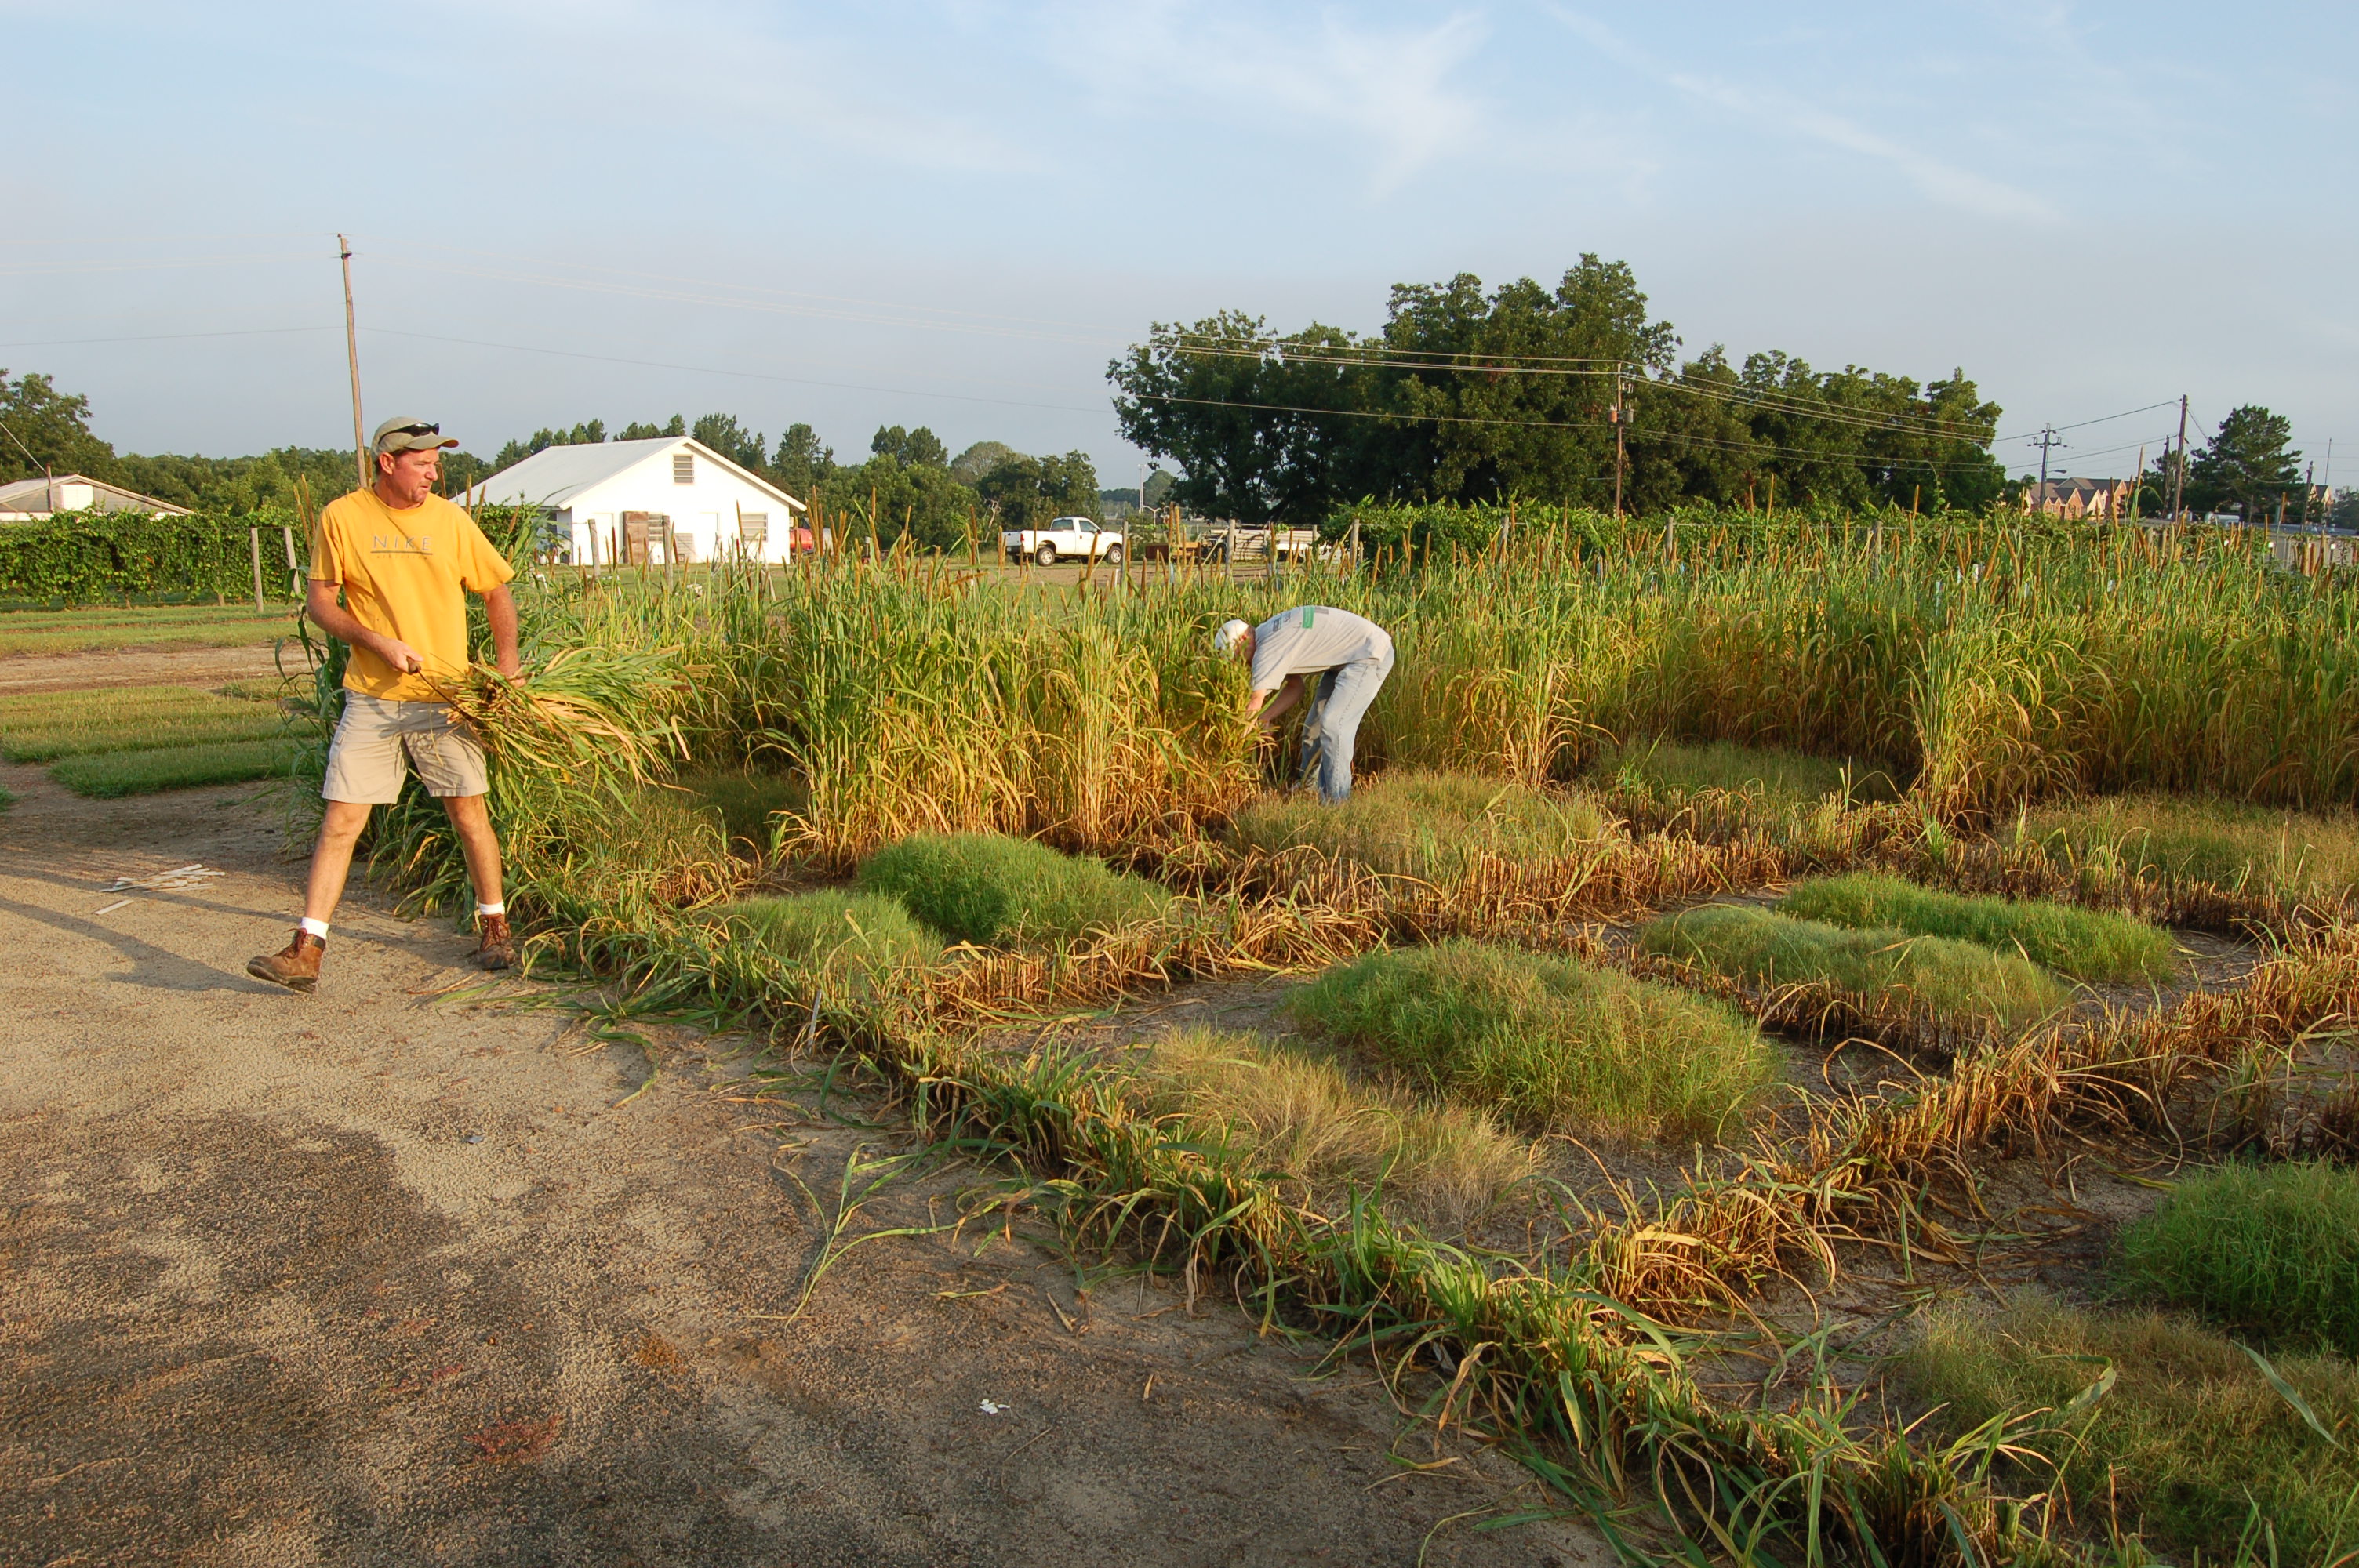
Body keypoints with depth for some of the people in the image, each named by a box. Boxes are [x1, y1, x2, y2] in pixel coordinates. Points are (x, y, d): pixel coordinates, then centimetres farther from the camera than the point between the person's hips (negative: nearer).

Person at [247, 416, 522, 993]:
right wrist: (377, 642, -15)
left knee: (470, 814, 5)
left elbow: (497, 592, 9)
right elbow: (318, 602, 1)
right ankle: (306, 950, 2)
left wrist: (506, 670, 2)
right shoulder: (341, 518, -2)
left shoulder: (451, 521, 0)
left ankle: (494, 926, 23)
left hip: (445, 697, 0)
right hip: (371, 699, 0)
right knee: (341, 820, -2)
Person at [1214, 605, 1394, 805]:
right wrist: (1265, 717, 4)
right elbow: (1296, 687, 13)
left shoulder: (1268, 647, -23)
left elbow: (1255, 702, -23)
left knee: (1333, 725, -17)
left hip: (1371, 653, -11)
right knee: (1314, 724, 13)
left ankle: (1337, 802, -12)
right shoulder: (1270, 634, 7)